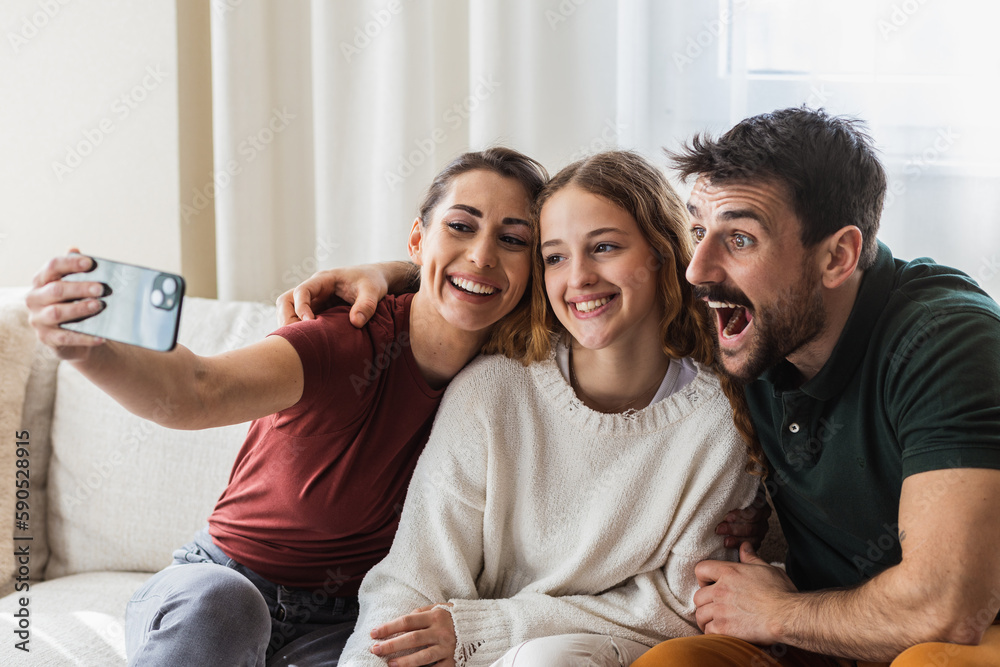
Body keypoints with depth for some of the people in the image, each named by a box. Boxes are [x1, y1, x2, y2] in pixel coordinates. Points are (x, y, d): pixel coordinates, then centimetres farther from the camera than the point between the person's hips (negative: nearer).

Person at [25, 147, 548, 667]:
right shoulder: (348, 341, -23)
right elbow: (196, 392, -39)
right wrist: (91, 352, -61)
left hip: (336, 624, 3)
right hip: (229, 575, -3)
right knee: (215, 602, -38)